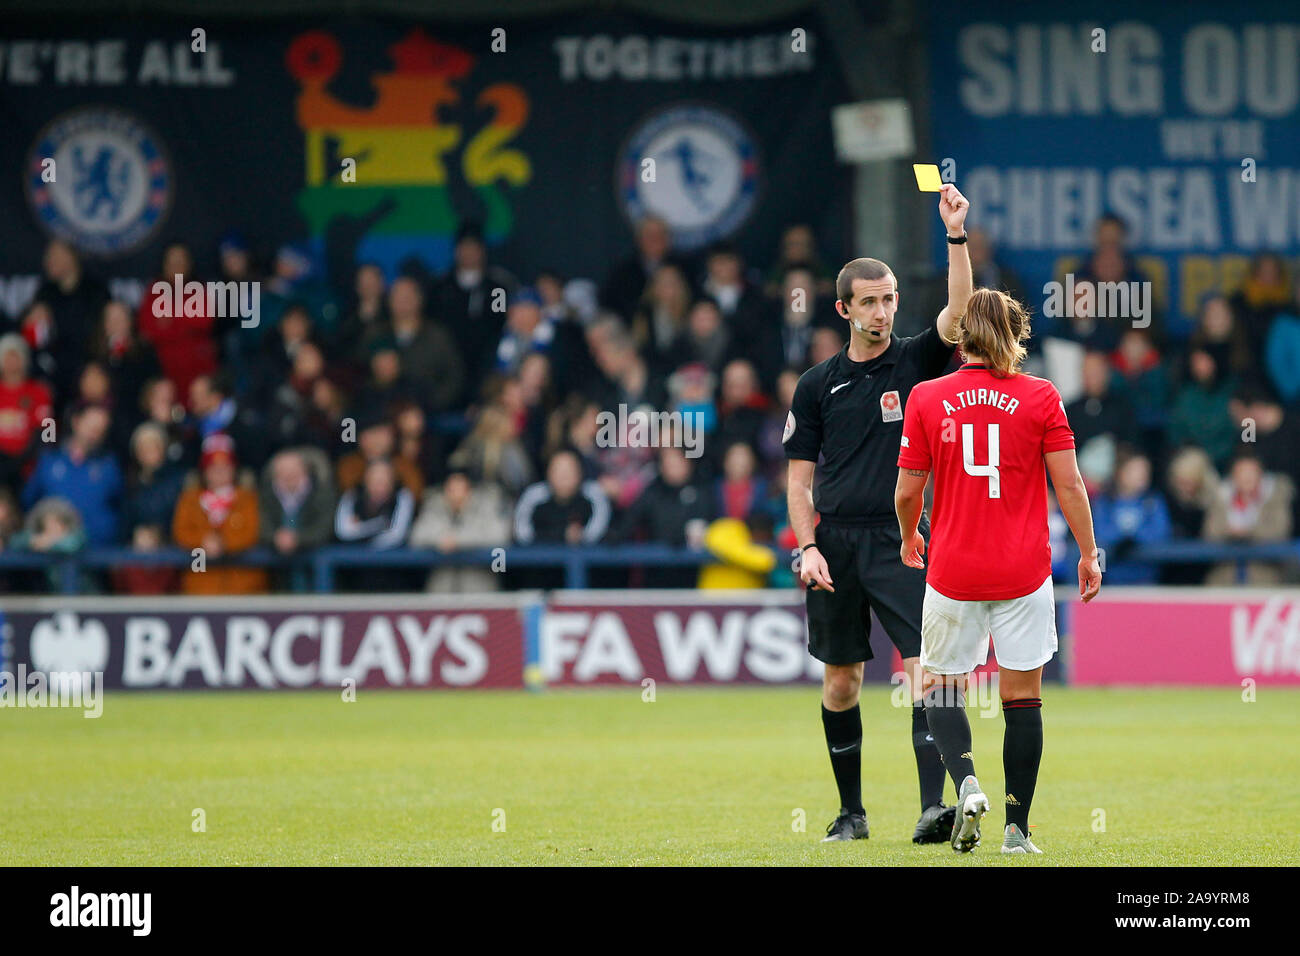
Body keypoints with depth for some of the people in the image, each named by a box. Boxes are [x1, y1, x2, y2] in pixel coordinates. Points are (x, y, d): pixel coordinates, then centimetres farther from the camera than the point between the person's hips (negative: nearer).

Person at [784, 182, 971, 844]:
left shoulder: (915, 362, 4)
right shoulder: (818, 385, 8)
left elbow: (958, 311, -14)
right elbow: (800, 476, 9)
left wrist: (956, 236, -25)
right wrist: (808, 547, -4)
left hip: (901, 541, -2)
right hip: (836, 542, 2)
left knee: (925, 666, -16)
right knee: (842, 678, 7)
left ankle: (932, 806, -24)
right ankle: (851, 810, 19)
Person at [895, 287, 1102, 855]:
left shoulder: (926, 399, -2)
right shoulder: (1040, 398, -3)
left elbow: (907, 493, 2)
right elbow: (1068, 485, -3)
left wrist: (909, 538, 21)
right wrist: (1089, 553, 7)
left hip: (953, 570, 0)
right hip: (1024, 571, 0)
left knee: (942, 686, 14)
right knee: (1022, 697, 7)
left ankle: (966, 783, -12)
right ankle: (1017, 828, 5)